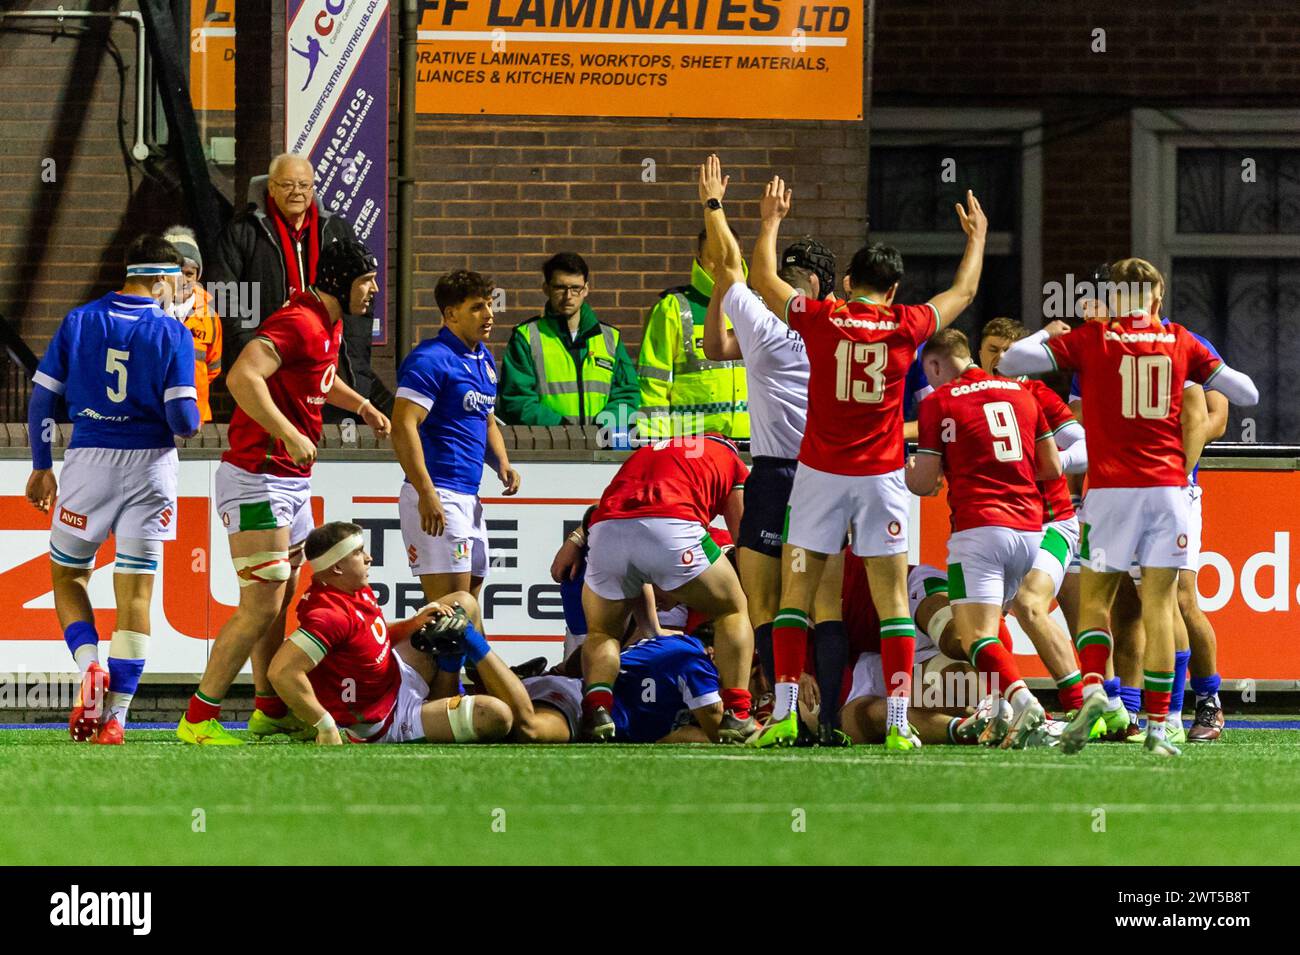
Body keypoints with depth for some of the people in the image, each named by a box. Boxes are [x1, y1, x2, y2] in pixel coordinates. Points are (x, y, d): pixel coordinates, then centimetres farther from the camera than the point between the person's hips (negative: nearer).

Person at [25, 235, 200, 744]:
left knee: (68, 576, 16)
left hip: (88, 459, 1)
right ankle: (115, 714, 1)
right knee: (135, 592, 4)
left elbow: (42, 397, 4)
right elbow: (182, 417, -9)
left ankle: (90, 665, -10)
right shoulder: (171, 334, -4)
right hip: (149, 464, -1)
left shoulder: (79, 321, 3)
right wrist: (190, 423, 15)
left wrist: (41, 467, 13)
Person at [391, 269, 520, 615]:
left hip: (469, 499, 9)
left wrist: (502, 464, 9)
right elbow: (403, 426, -19)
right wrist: (426, 493, -25)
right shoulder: (430, 359, -11)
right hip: (436, 497, -9)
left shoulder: (484, 360, 17)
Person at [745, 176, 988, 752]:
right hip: (881, 474, 0)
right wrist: (976, 238, 34)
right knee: (892, 600, 2)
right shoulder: (907, 326, -1)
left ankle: (784, 715, 0)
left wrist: (771, 222, 28)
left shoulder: (820, 319, -3)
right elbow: (963, 292, 17)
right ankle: (898, 722, -4)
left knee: (796, 594, 7)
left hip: (820, 473, 0)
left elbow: (763, 282, 14)